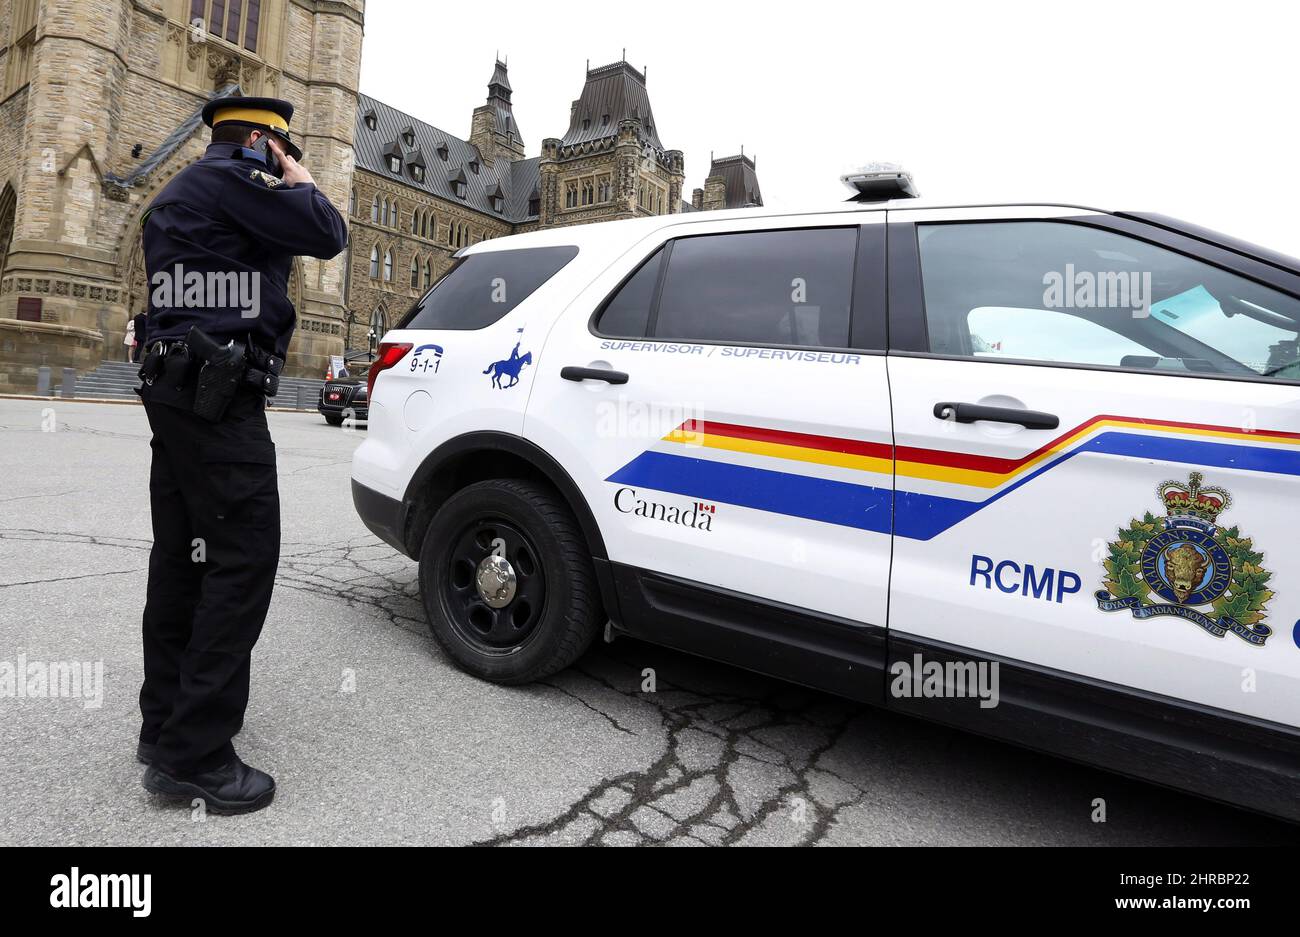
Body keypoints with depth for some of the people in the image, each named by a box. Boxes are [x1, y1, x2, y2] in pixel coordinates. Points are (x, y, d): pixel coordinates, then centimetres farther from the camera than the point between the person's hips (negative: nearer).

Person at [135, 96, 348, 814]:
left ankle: (165, 725, 21)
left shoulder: (176, 196, 25)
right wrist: (300, 184, 6)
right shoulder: (230, 177, -6)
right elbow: (327, 235, -9)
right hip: (221, 399, -11)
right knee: (242, 562, -10)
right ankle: (193, 755, -6)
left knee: (183, 558, 12)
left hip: (175, 391, 11)